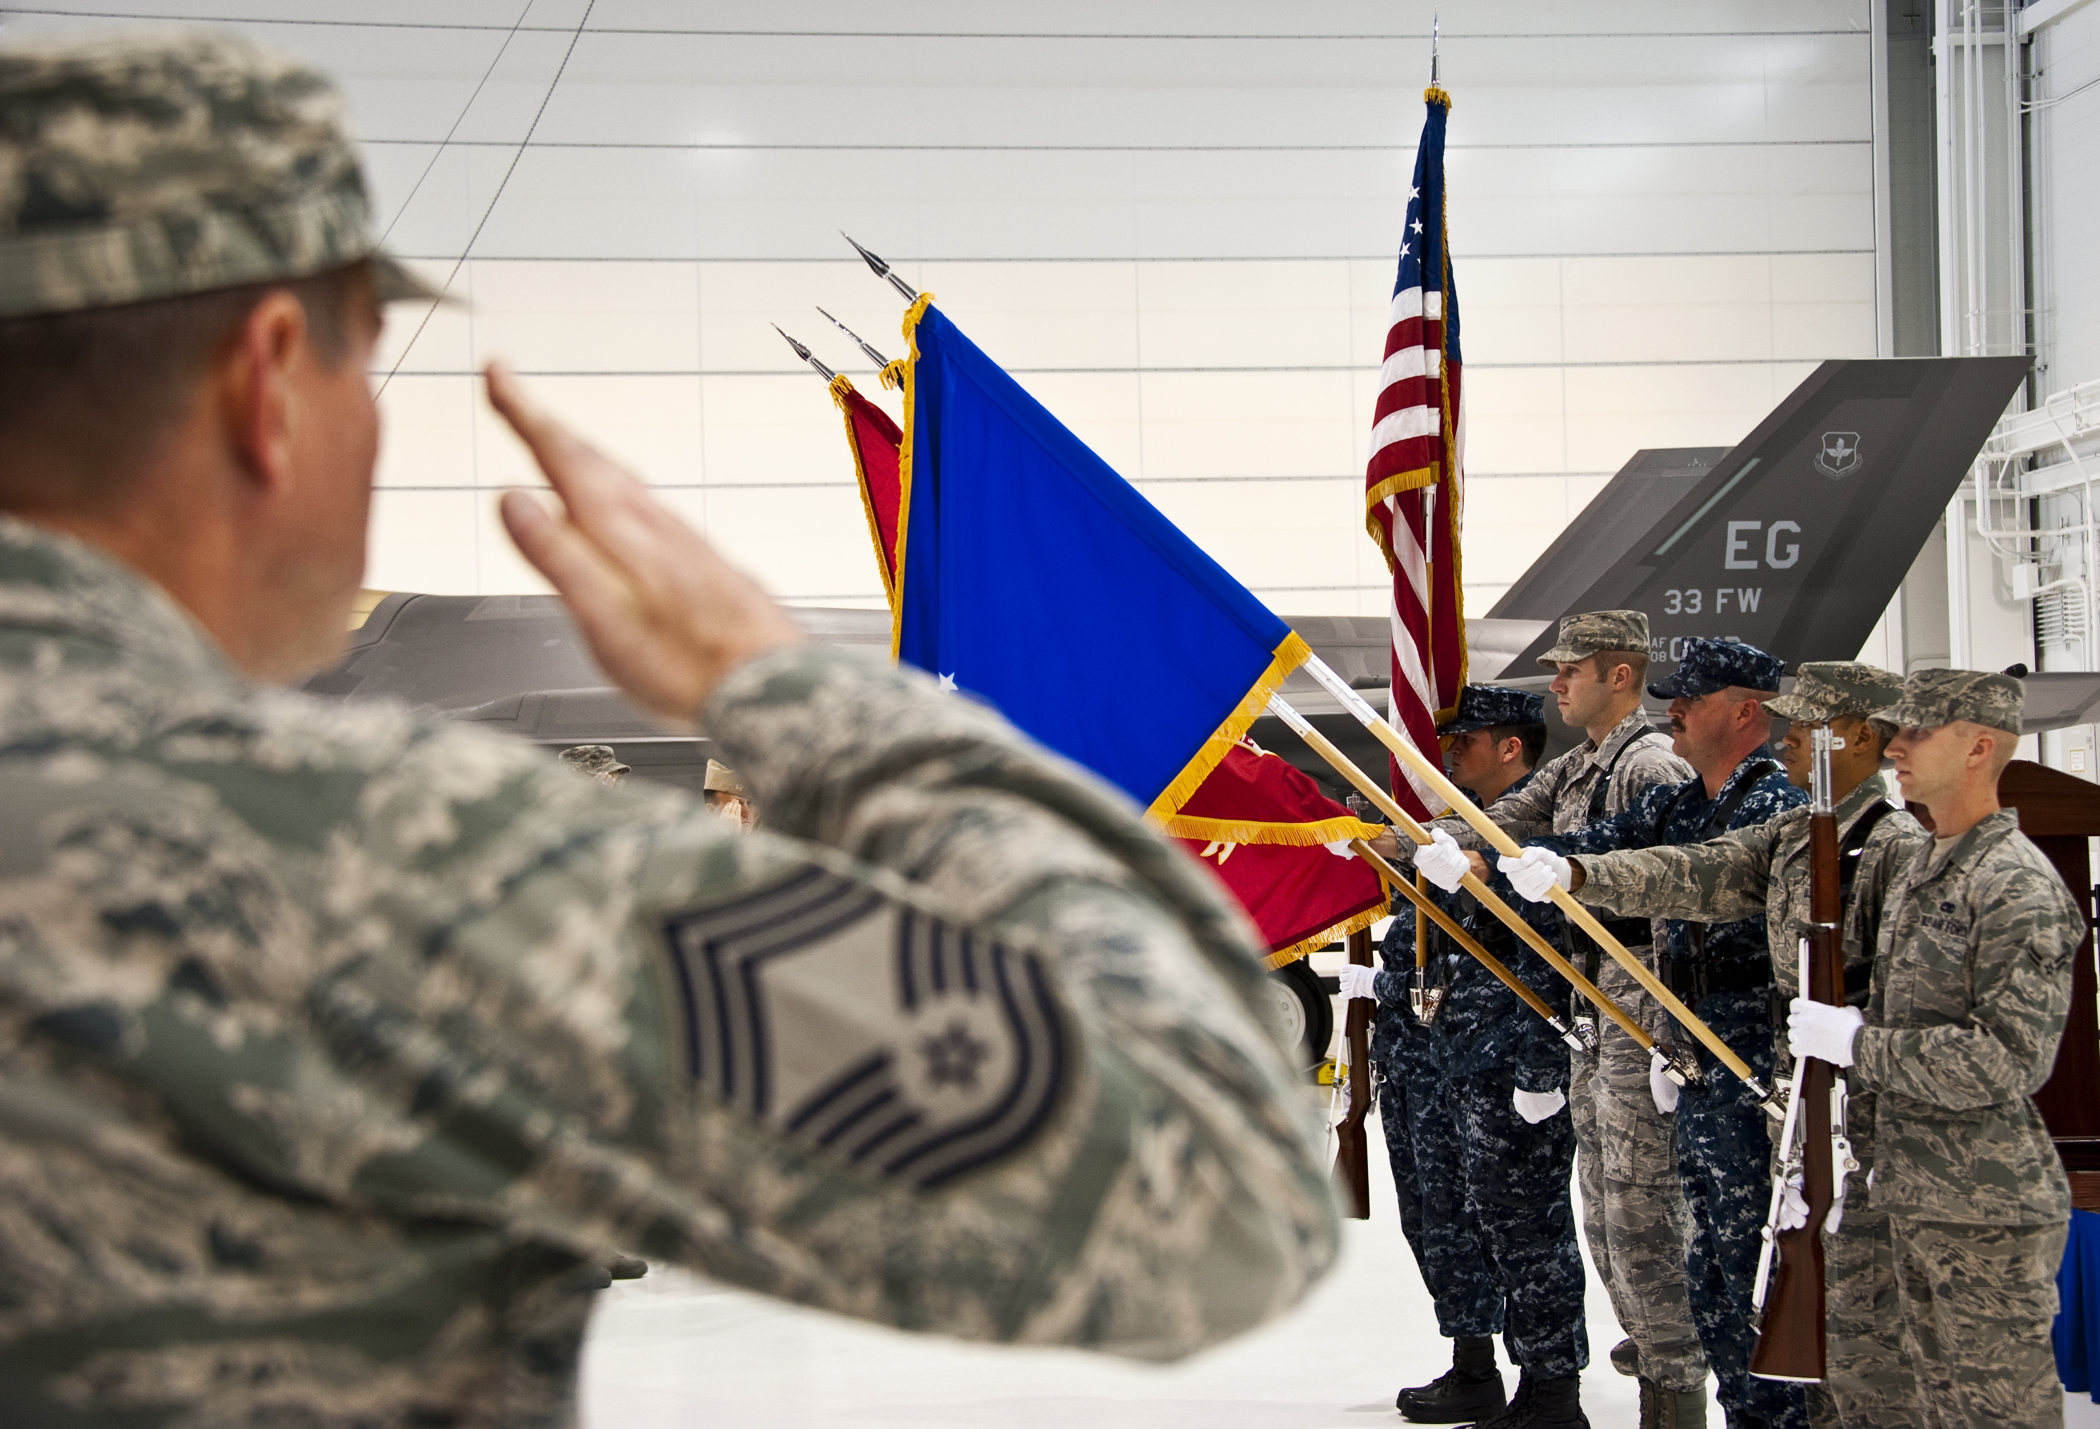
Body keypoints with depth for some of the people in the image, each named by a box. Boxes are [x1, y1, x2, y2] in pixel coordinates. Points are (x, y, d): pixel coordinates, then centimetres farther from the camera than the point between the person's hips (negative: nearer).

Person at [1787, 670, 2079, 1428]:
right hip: (1913, 1196, 9)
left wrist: (1856, 1044, -18)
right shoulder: (1918, 872, 13)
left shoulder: (2020, 886, -17)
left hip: (1988, 1208, -9)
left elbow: (2005, 1060, -24)